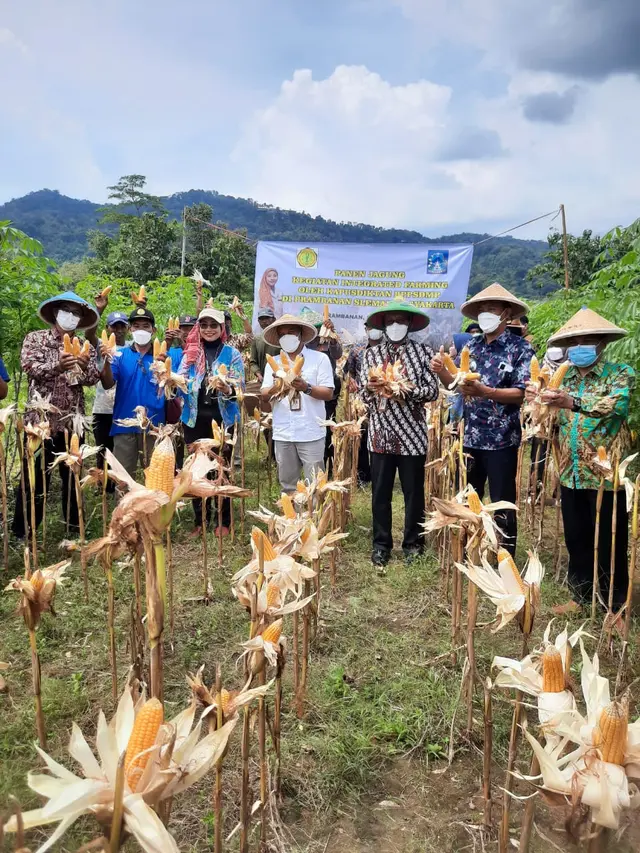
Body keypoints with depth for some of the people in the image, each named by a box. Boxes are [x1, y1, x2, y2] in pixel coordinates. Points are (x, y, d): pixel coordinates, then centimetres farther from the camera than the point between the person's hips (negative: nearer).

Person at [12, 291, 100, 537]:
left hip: (72, 421, 3)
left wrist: (85, 366, -24)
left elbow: (92, 379, -1)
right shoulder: (35, 339, 5)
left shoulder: (85, 347, 12)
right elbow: (30, 367, -10)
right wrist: (58, 365, -29)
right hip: (40, 419, -3)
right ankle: (22, 531, 11)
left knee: (73, 475, 11)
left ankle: (75, 526, 23)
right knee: (34, 477, 1)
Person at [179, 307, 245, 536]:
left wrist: (227, 389, -29)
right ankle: (200, 520, 22)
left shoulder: (232, 354, 2)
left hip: (223, 419, -2)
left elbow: (239, 387, -7)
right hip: (195, 419, 3)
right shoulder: (190, 353, 10)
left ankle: (223, 521, 16)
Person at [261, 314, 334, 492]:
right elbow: (264, 396, 7)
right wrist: (275, 389, -15)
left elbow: (328, 393, -4)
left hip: (311, 434, -3)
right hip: (282, 434, 4)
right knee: (287, 485, 13)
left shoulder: (320, 358, 1)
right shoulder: (273, 363, 12)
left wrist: (306, 387, -21)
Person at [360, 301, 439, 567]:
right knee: (380, 492, 8)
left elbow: (433, 391, -4)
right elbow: (363, 393, 6)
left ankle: (413, 543, 24)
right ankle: (381, 544, 22)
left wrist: (408, 390, -19)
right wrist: (370, 389, -16)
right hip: (381, 433, 2)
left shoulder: (423, 352, 2)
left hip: (412, 433, -1)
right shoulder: (371, 353, 8)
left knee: (413, 492, 8)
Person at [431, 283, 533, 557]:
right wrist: (442, 371, -9)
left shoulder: (520, 348, -7)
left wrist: (483, 391, -26)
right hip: (470, 437, 5)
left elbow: (522, 394, -14)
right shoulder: (472, 346, 9)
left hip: (501, 440, -5)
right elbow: (460, 385, 10)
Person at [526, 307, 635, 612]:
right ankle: (581, 595, 30)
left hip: (605, 473, -5)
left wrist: (572, 402, -40)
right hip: (571, 473, 5)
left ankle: (616, 605, 21)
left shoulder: (619, 373, -4)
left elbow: (617, 404, -26)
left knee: (610, 541, 5)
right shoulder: (564, 378, 12)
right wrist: (539, 400, -13)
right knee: (576, 538, 14)